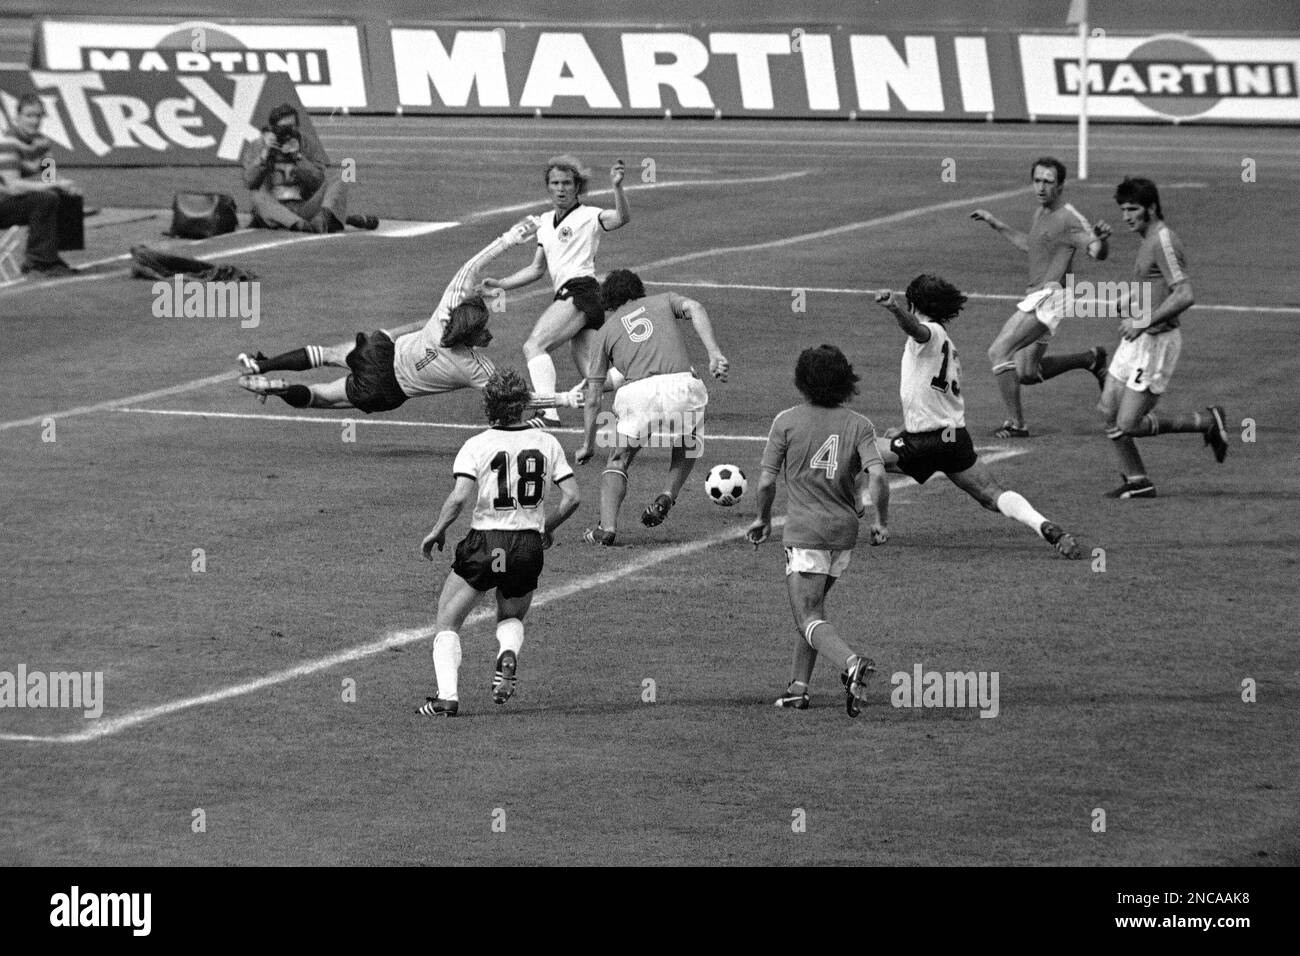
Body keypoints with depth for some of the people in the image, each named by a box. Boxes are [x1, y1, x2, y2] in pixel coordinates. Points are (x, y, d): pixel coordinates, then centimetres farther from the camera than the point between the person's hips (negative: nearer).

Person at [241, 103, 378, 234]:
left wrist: (297, 156, -10)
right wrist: (265, 153, -11)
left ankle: (323, 218, -51)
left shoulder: (309, 142, 10)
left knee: (338, 184, -18)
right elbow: (249, 182, -3)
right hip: (274, 209, -1)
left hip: (305, 207, 1)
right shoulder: (256, 146, 9)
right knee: (259, 196, -34)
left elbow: (317, 181, 1)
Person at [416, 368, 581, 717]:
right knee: (512, 619, 28)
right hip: (529, 547, 3)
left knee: (447, 623, 11)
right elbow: (571, 497, 0)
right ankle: (508, 654, -7)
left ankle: (447, 695, -8)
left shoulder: (477, 446, -7)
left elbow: (459, 497, -18)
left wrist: (437, 531, -2)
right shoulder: (546, 443, 2)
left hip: (485, 544, -3)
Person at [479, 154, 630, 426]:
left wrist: (617, 187, -37)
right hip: (566, 295, 8)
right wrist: (501, 284, 20)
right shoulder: (546, 222, 21)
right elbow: (537, 269, 28)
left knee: (534, 345, -22)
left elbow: (622, 218, -21)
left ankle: (548, 412, -31)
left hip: (580, 290, -8)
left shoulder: (588, 216, -2)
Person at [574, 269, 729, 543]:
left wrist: (587, 445, 33)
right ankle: (667, 497, 8)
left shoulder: (604, 332, 27)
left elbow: (592, 398, 25)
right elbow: (694, 308, 6)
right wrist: (714, 354, -3)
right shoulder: (664, 301, 30)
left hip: (639, 391, -1)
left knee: (618, 462, 19)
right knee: (687, 446, 31)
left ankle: (607, 526, -1)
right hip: (683, 384, 1)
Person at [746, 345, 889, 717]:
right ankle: (798, 687, 21)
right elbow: (877, 476, -13)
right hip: (844, 532, 4)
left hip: (804, 532, -4)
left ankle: (853, 663, -36)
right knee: (811, 606, 24)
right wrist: (881, 520, 1)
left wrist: (763, 518, 12)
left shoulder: (787, 421, -5)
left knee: (810, 620, -8)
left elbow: (766, 480, -5)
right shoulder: (859, 425, 0)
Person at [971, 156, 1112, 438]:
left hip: (1050, 295, -9)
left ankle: (1016, 424, -13)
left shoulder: (1069, 219, -14)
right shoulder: (1041, 213, 14)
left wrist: (1101, 238, -43)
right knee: (1026, 373, 15)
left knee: (999, 352, -15)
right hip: (1036, 297, 9)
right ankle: (1091, 358, 26)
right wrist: (995, 224, 34)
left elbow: (1098, 253, -21)